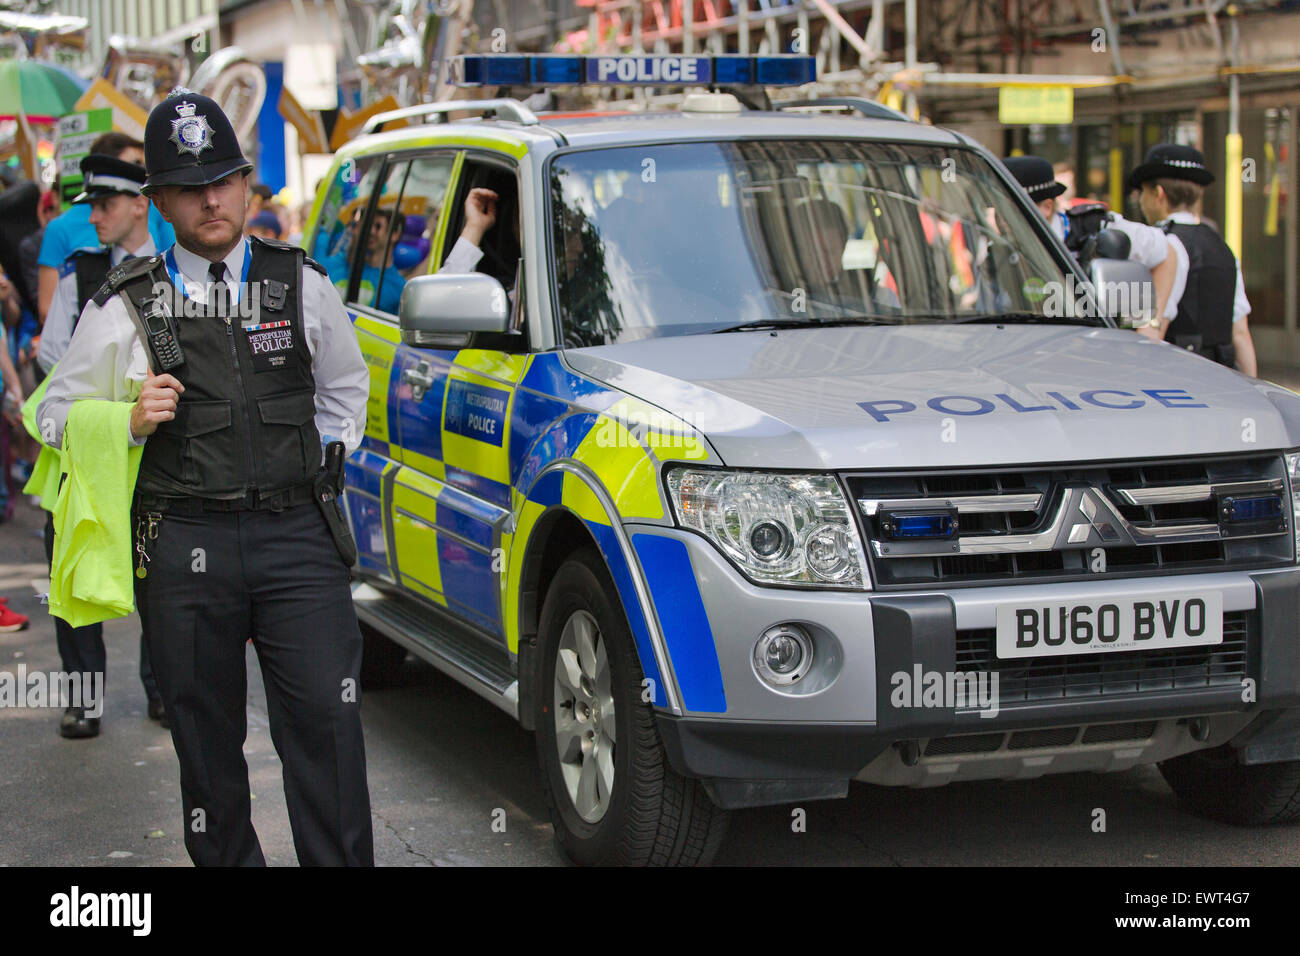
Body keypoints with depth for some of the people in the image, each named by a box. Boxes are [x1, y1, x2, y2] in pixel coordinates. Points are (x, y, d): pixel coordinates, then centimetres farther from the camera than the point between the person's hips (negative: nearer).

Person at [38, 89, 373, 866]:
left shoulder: (302, 283, 10)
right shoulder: (126, 306, 3)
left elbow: (345, 384, 26)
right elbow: (59, 416, 8)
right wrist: (132, 422, -9)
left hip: (297, 535, 0)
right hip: (185, 544, 0)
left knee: (327, 722, -7)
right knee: (208, 740, 8)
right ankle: (226, 859, 21)